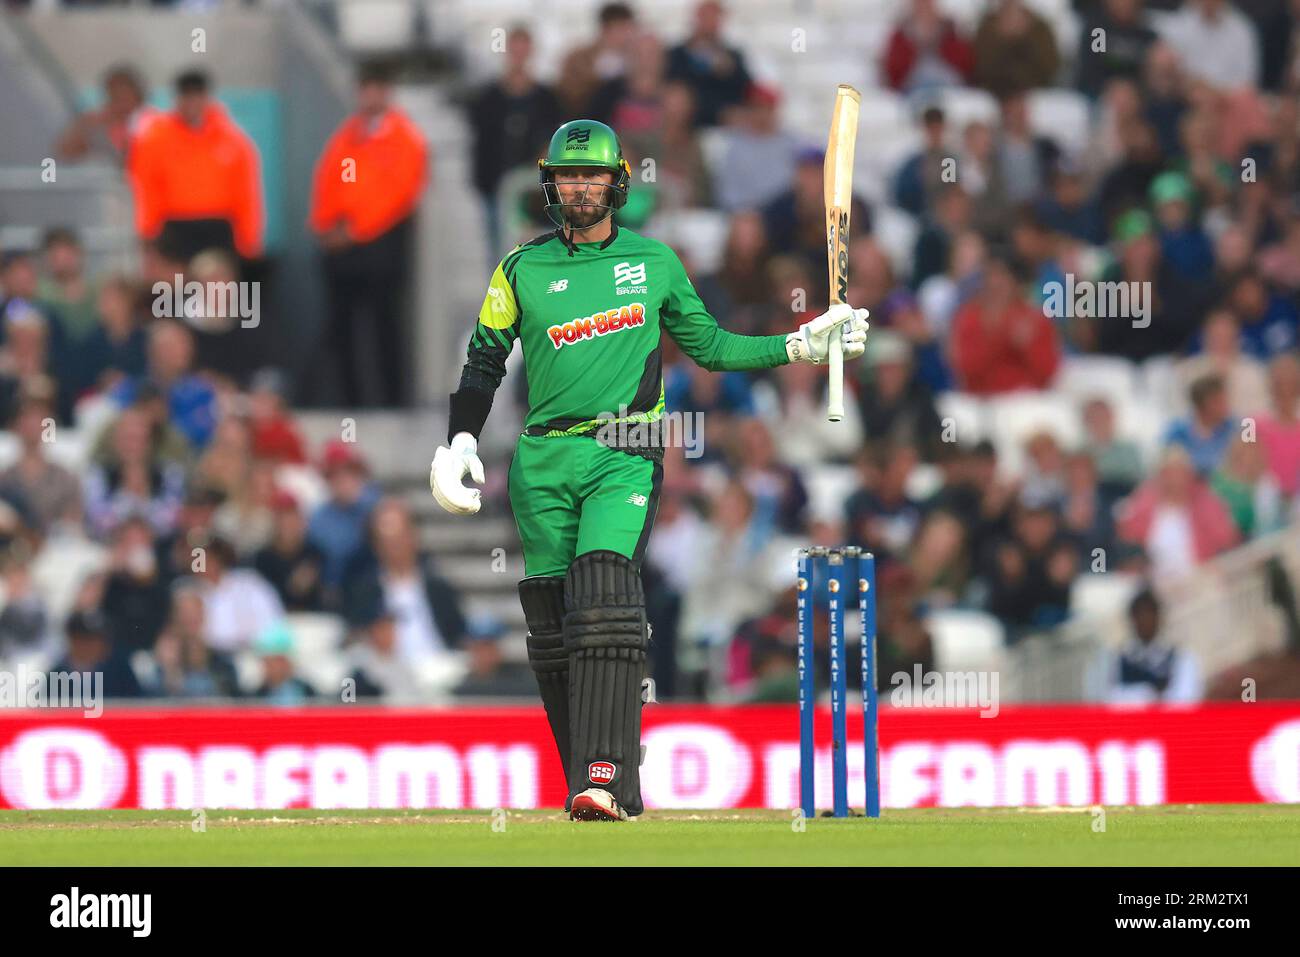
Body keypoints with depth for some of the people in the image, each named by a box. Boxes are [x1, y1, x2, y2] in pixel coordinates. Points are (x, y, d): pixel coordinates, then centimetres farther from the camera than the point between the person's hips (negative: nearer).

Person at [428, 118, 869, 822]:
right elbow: (484, 362, 15)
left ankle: (606, 780, -28)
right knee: (552, 629, -1)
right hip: (544, 462, 2)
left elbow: (708, 346, 20)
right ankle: (591, 784, 8)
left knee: (604, 602, -21)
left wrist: (802, 345, 14)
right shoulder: (523, 269, 10)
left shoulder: (655, 262, 10)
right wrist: (460, 444, 2)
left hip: (625, 457, -2)